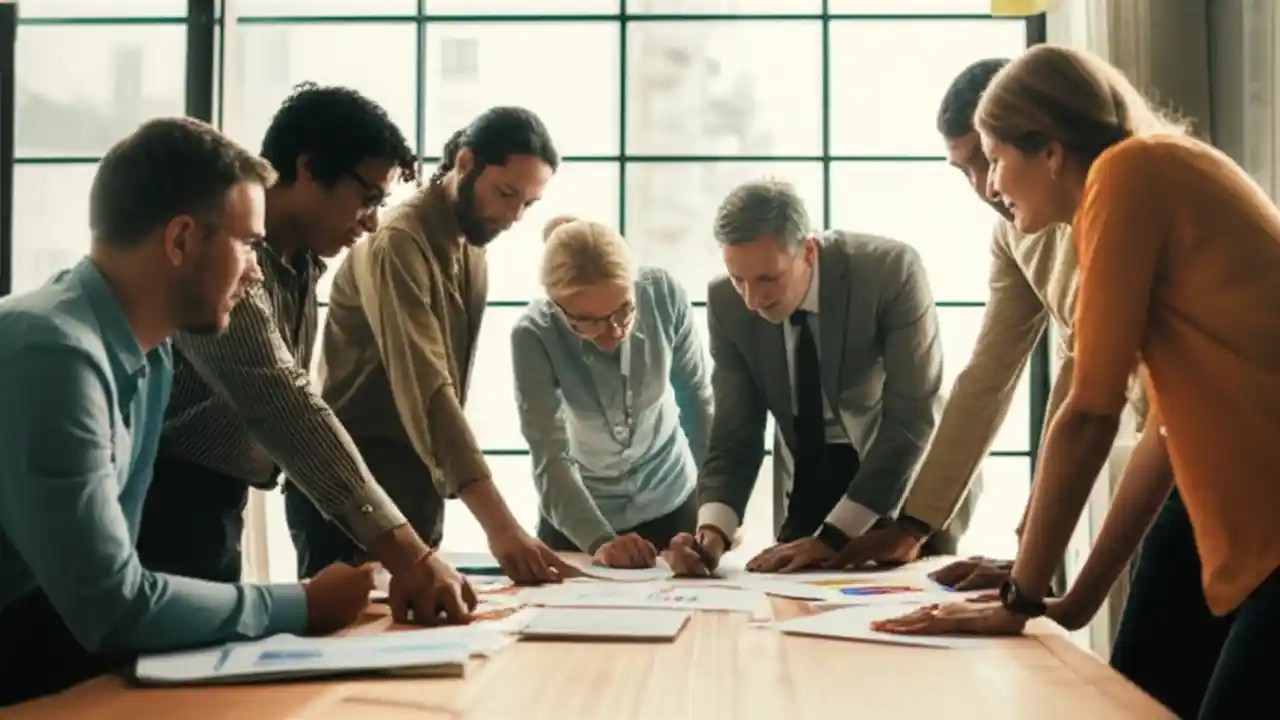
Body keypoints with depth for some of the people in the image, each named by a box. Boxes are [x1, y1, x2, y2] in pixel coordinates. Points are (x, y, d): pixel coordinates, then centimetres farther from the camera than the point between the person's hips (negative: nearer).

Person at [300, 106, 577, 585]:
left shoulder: (474, 254, 10)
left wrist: (438, 494, 10)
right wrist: (499, 524, -38)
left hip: (418, 495, 8)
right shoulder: (397, 243, -19)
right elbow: (424, 389, -30)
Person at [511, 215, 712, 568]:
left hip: (671, 504, 2)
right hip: (578, 518, -2)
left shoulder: (663, 294, -21)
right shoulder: (533, 335, -27)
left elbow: (697, 396, -7)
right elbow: (550, 459, -29)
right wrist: (599, 541, -42)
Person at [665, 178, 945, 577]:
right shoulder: (727, 303, -15)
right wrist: (712, 530, -31)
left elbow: (911, 417, -28)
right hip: (810, 481, 3)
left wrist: (834, 535, -32)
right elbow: (735, 434, -11)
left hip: (908, 482, -3)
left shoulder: (891, 270, -27)